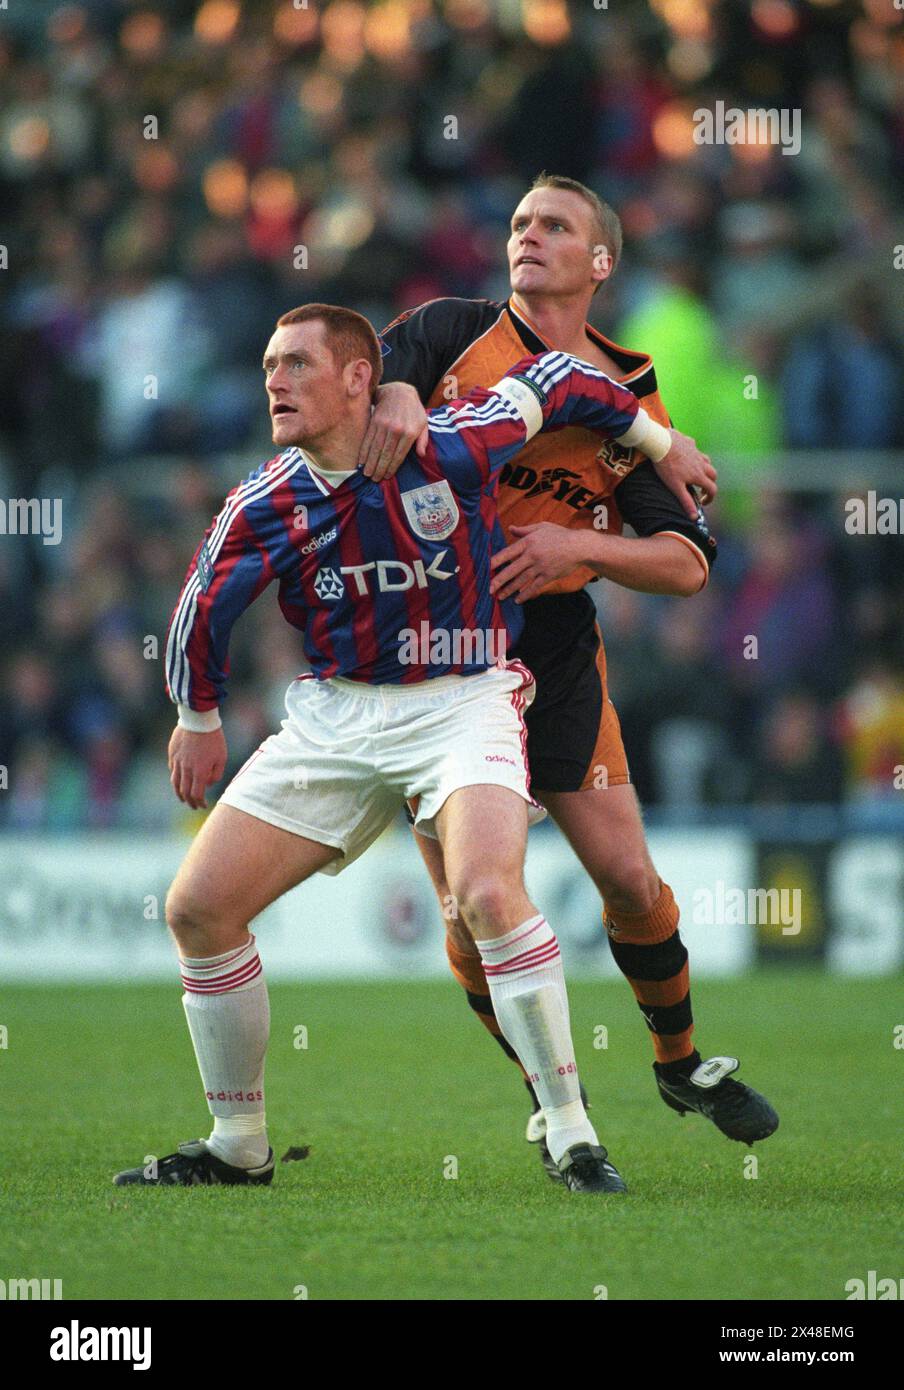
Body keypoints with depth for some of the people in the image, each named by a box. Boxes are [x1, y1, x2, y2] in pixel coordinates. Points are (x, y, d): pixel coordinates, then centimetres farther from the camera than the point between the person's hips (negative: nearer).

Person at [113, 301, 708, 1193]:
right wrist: (198, 720, 23)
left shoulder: (451, 449, -15)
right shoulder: (266, 504, -5)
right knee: (197, 909, -3)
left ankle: (572, 1141, -20)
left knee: (489, 894, -31)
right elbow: (202, 607, 12)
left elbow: (557, 381, 1)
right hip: (332, 714, 5)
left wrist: (656, 441, 14)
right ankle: (237, 1148, 14)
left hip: (463, 704, -4)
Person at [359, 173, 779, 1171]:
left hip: (552, 649, 1)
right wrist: (393, 392, -30)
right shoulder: (454, 332, 4)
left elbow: (687, 562, -1)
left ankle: (682, 1063, 26)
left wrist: (579, 544, -17)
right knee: (470, 911, -3)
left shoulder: (629, 397, 5)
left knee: (630, 882, 0)